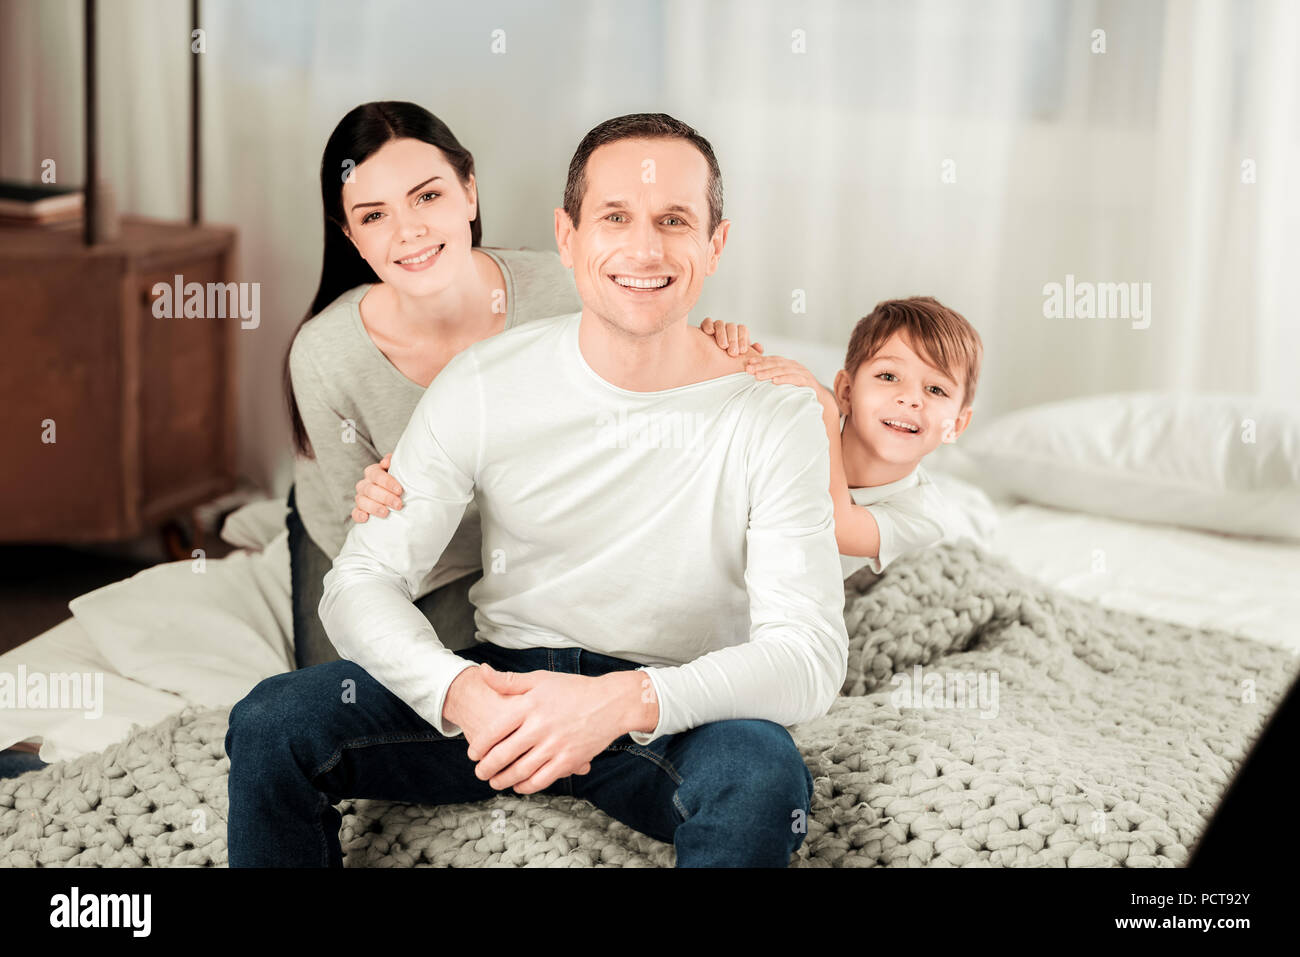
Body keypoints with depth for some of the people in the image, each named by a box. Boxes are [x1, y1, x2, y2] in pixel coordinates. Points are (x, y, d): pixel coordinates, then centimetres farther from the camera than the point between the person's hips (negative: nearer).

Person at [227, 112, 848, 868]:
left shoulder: (776, 417, -12)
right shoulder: (485, 385, -7)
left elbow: (811, 660, -19)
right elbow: (364, 580, -7)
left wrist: (628, 701, -36)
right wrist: (457, 689, -29)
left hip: (673, 713, -2)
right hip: (506, 678, 2)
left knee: (765, 774, -36)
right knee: (271, 724, -17)